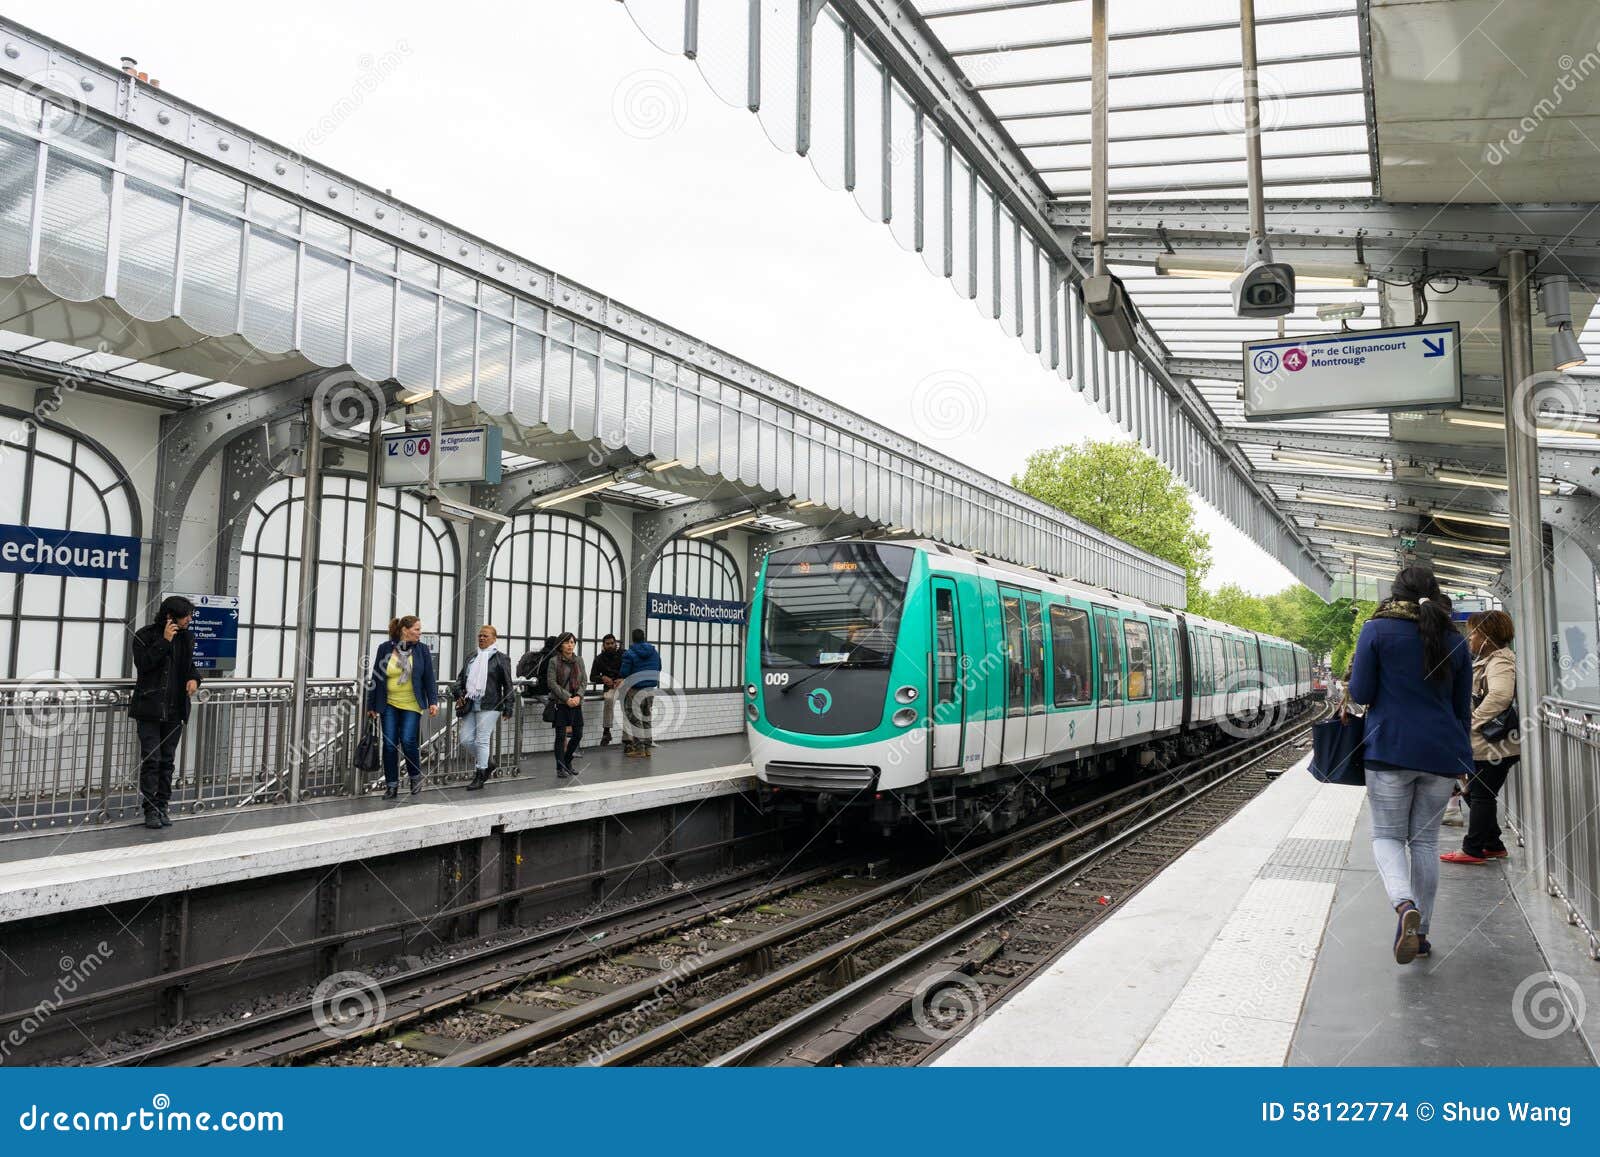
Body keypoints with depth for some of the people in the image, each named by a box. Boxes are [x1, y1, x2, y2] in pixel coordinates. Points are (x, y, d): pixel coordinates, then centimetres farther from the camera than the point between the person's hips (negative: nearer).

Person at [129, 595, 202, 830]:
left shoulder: (186, 638, 9)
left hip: (175, 710, 5)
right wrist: (164, 641, -19)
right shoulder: (145, 635, -5)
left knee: (167, 760, 9)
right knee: (151, 759, -6)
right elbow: (143, 663, -17)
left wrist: (194, 678, 0)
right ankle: (150, 809, 2)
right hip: (150, 708, -5)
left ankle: (162, 807, 15)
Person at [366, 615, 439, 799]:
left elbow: (429, 679, 2)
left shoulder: (422, 650, 1)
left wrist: (433, 701, -7)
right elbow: (376, 678, 4)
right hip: (389, 704, 1)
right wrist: (371, 706, 5)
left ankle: (416, 776, 14)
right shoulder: (385, 648, 0)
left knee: (408, 741, -11)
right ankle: (391, 785, 12)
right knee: (390, 744, 0)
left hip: (412, 705, -1)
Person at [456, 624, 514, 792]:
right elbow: (460, 678, 19)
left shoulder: (501, 659, 1)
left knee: (481, 740, -6)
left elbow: (507, 685, -1)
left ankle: (479, 777, 4)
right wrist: (459, 694, 1)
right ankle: (487, 763, 25)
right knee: (465, 740, 4)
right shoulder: (471, 658, 18)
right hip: (470, 705, 6)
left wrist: (508, 707, -5)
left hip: (489, 706, -6)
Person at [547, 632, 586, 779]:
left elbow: (583, 681, 9)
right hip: (560, 703, -5)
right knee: (561, 735, -4)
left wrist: (578, 696, -8)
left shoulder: (579, 661, 11)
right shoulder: (554, 661, -3)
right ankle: (560, 768, 3)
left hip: (576, 702, 5)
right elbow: (552, 682, -9)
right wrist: (567, 698, -14)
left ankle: (567, 762, 26)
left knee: (578, 734, 7)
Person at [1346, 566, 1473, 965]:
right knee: (1425, 839, 12)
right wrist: (1462, 757, 23)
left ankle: (1405, 905, -23)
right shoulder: (1455, 640, 9)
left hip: (1391, 748, -3)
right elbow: (1462, 707, 13)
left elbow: (1360, 693, -6)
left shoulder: (1377, 630, -3)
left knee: (1387, 835, 4)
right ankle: (1420, 931, 14)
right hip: (1440, 752, 4)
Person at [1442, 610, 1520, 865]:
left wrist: (1471, 723, -25)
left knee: (1481, 795, -2)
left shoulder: (1500, 661, -16)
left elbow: (1500, 695, -32)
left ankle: (1472, 849, 5)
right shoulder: (1488, 660, 18)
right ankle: (1493, 846, 23)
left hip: (1494, 745, -10)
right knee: (1476, 794, 15)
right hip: (1481, 743, 10)